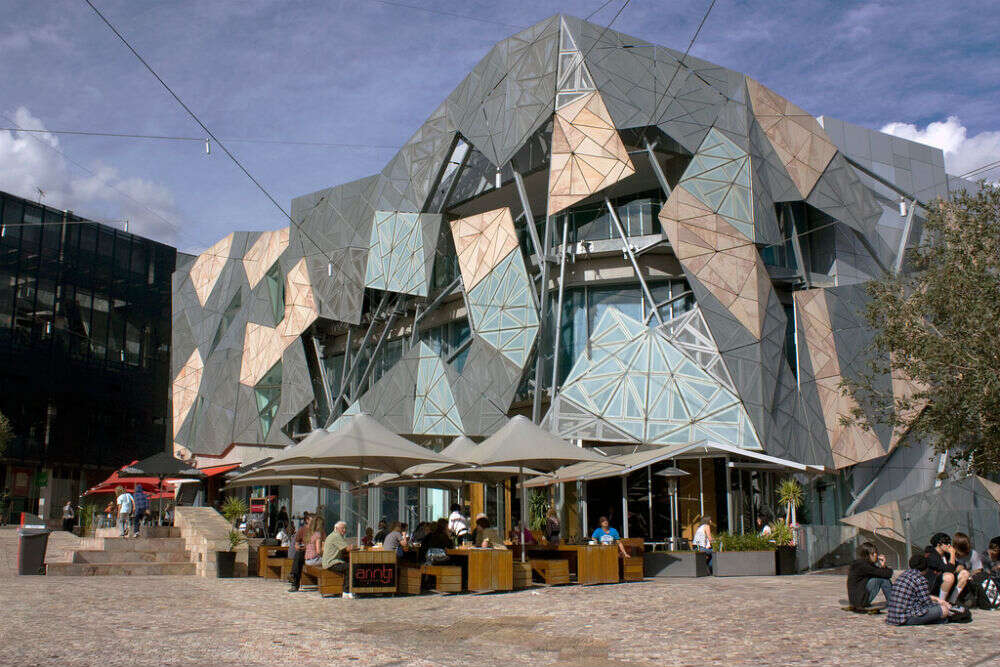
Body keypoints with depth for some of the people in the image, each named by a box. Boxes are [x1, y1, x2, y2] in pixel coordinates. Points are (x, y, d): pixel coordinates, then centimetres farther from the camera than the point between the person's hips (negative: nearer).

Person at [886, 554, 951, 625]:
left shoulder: (904, 573, 14)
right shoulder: (920, 579, -11)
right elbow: (927, 603, -5)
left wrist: (936, 599, 32)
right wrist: (942, 605, 14)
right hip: (908, 619, -9)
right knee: (944, 610, -4)